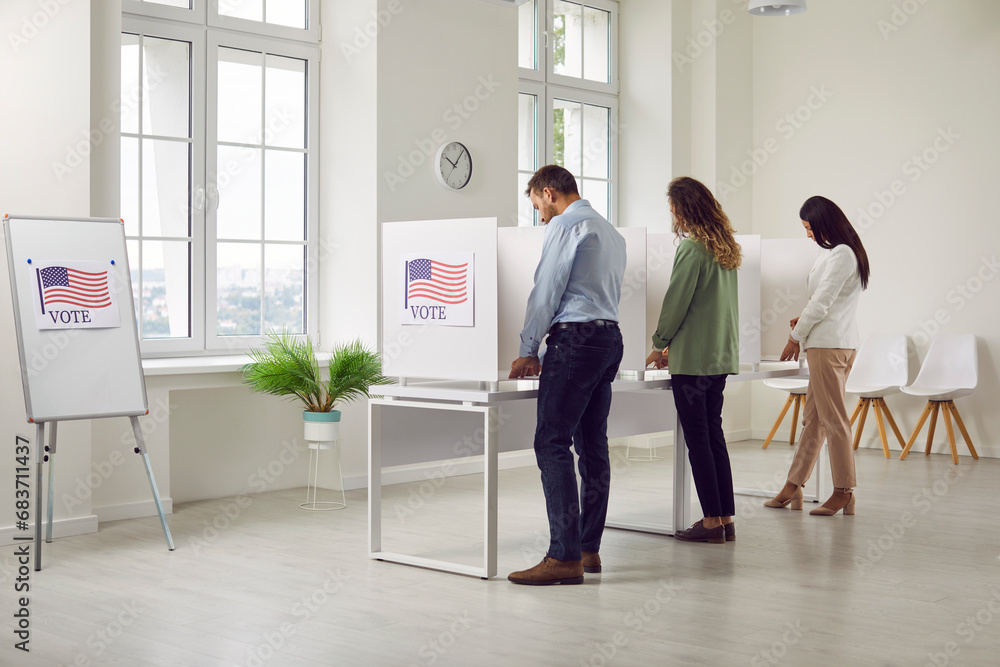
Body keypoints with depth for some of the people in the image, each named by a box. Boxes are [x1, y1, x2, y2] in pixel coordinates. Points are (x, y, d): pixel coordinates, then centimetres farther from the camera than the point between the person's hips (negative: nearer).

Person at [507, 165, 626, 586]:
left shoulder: (565, 225, -5)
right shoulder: (611, 231, 23)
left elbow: (546, 291, -8)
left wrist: (528, 351, 1)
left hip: (575, 336, -10)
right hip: (610, 335, 10)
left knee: (552, 444, -11)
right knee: (592, 444, 10)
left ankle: (565, 557, -16)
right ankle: (589, 549, 12)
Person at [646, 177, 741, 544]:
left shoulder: (692, 248, -14)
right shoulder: (727, 248, 11)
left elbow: (676, 302, -12)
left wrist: (660, 344, 3)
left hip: (692, 358, -8)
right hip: (721, 355, 8)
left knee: (698, 438, -1)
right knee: (714, 434, 13)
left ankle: (712, 521, 2)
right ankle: (726, 518, 15)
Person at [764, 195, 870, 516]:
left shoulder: (842, 255, -14)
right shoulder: (844, 252, 17)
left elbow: (822, 303, -13)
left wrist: (796, 337, -4)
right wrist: (804, 318, 11)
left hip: (830, 346, -10)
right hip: (829, 345, 10)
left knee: (833, 418, -4)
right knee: (813, 417, 11)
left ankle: (844, 492, 2)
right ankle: (793, 487, 16)